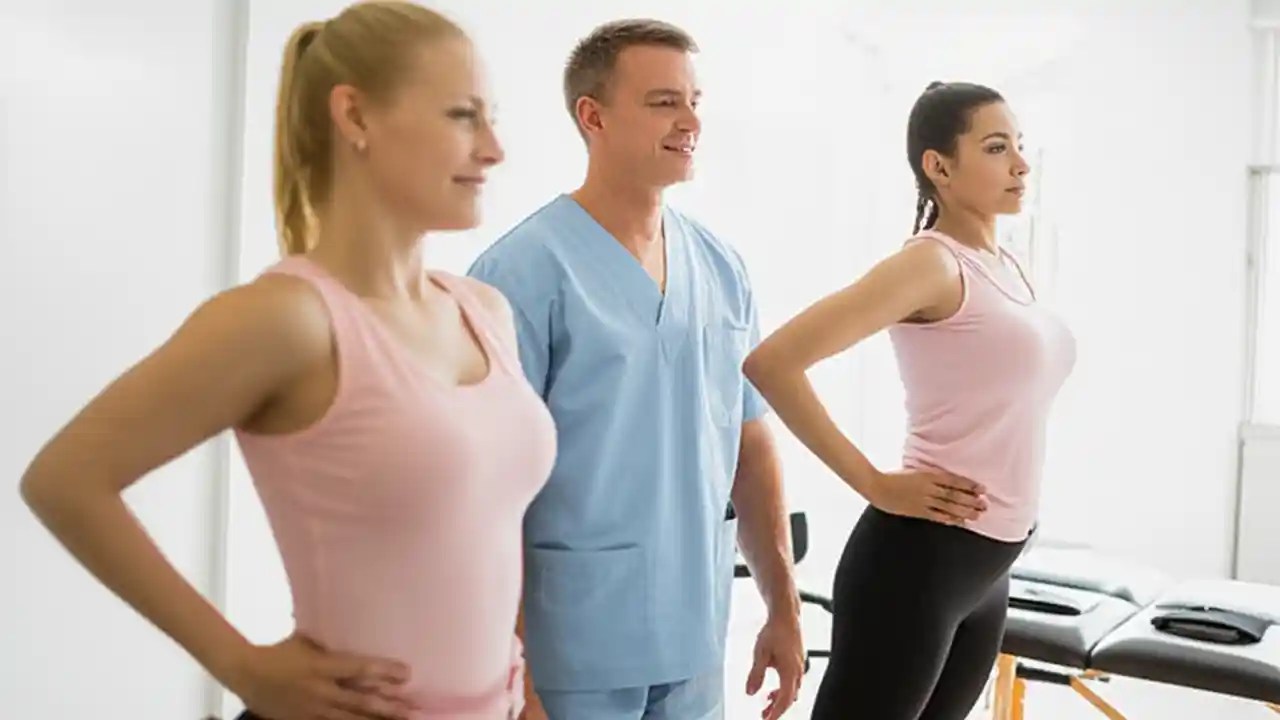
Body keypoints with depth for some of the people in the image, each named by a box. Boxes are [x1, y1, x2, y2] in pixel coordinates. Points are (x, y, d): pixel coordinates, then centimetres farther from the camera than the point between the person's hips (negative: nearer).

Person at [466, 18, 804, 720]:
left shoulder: (723, 268, 5)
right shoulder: (525, 270, -13)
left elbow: (750, 448, 11)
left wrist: (783, 607, 11)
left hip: (695, 650, 6)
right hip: (571, 658, -5)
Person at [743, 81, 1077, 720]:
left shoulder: (1008, 267, 11)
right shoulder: (930, 263, -15)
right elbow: (771, 362, -25)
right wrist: (875, 483, -19)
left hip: (989, 566, 9)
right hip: (921, 556, -8)